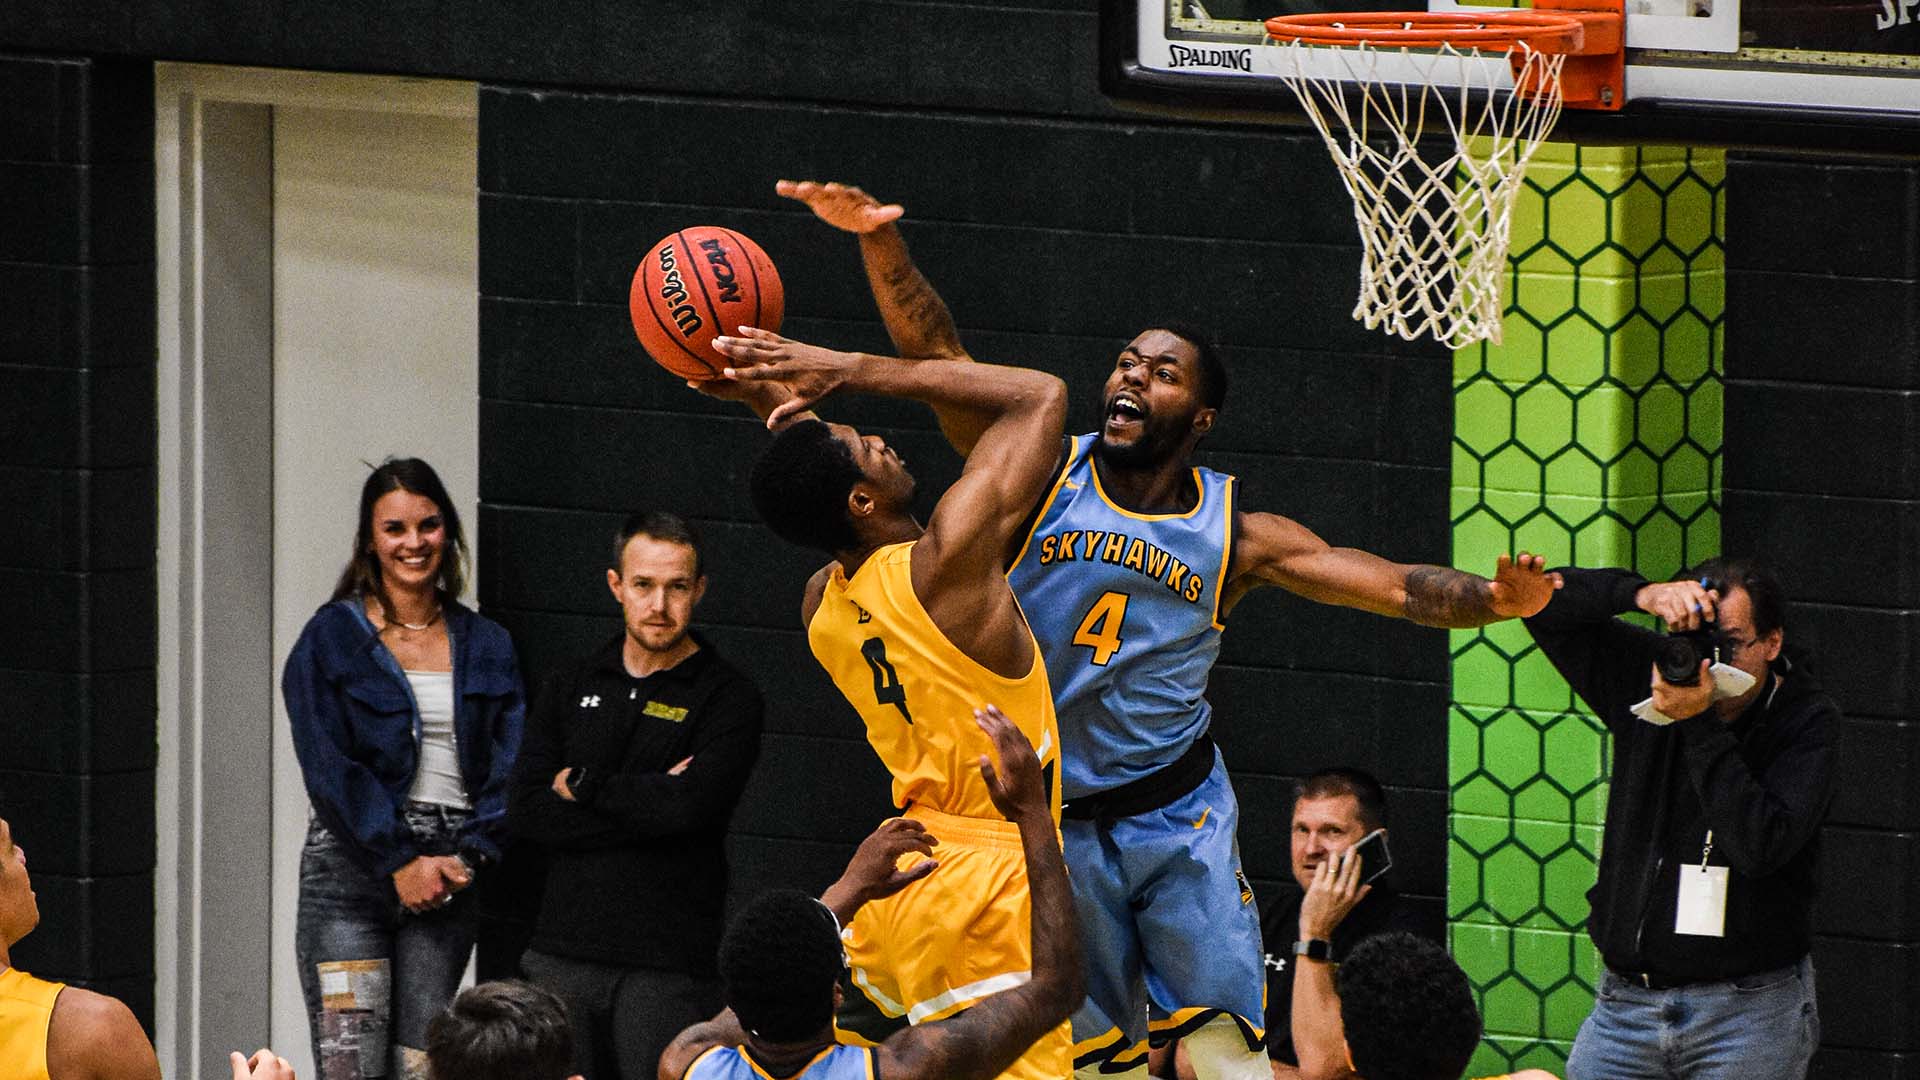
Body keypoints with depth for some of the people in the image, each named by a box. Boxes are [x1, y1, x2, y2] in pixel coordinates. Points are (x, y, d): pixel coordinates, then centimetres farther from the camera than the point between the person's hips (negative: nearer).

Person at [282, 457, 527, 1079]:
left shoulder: (486, 647, 15)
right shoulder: (332, 638, 4)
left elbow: (507, 766, 8)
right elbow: (329, 769, -4)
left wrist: (470, 857, -8)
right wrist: (398, 864, -11)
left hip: (448, 876, 3)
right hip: (354, 862, -3)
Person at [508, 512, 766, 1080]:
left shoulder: (728, 698, 0)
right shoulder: (571, 689, 13)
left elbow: (692, 804, -17)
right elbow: (526, 812, 0)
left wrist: (582, 784, -5)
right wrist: (650, 803, -9)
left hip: (668, 968, -4)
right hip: (564, 956, 4)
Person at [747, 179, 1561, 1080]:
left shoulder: (1234, 533, -3)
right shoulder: (1046, 475, -4)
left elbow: (1393, 586, -7)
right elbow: (937, 358, -15)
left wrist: (1488, 600, -26)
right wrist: (881, 243, -30)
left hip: (1177, 813, 0)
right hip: (1053, 821, 0)